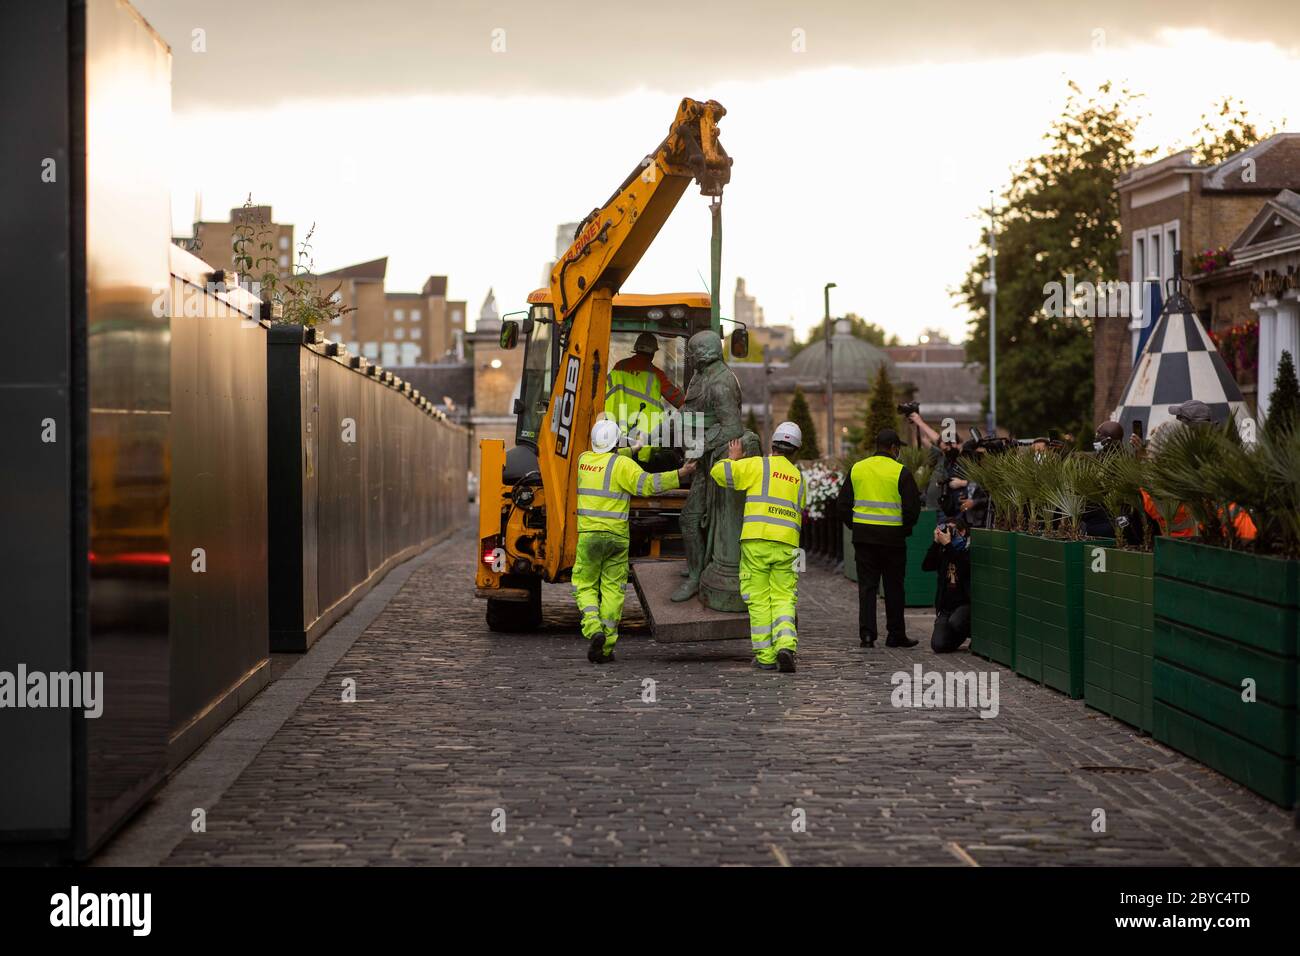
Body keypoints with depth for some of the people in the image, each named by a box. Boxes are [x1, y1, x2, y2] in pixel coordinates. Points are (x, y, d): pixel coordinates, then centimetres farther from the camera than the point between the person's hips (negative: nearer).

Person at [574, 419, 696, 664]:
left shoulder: (584, 460, 8)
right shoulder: (622, 464, -6)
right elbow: (646, 483, -19)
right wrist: (679, 475, -19)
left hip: (589, 534, 2)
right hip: (617, 537, -2)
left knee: (585, 586, 10)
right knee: (612, 589, 5)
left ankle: (593, 629, -15)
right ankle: (606, 646, 3)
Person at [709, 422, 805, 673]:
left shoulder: (758, 465, 3)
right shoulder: (798, 478, 18)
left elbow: (719, 472, -2)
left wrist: (733, 458, 17)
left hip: (756, 540, -3)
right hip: (786, 545, 3)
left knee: (759, 600, 3)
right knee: (783, 599, 6)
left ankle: (765, 656, 2)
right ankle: (786, 645, -18)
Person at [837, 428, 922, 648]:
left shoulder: (856, 469, 6)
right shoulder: (900, 472, -7)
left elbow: (843, 504, 9)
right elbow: (913, 507, -8)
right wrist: (905, 528, 8)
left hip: (863, 536, 3)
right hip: (892, 537, -3)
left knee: (867, 586, 6)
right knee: (893, 587, 8)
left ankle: (866, 634, -2)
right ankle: (895, 635, 14)